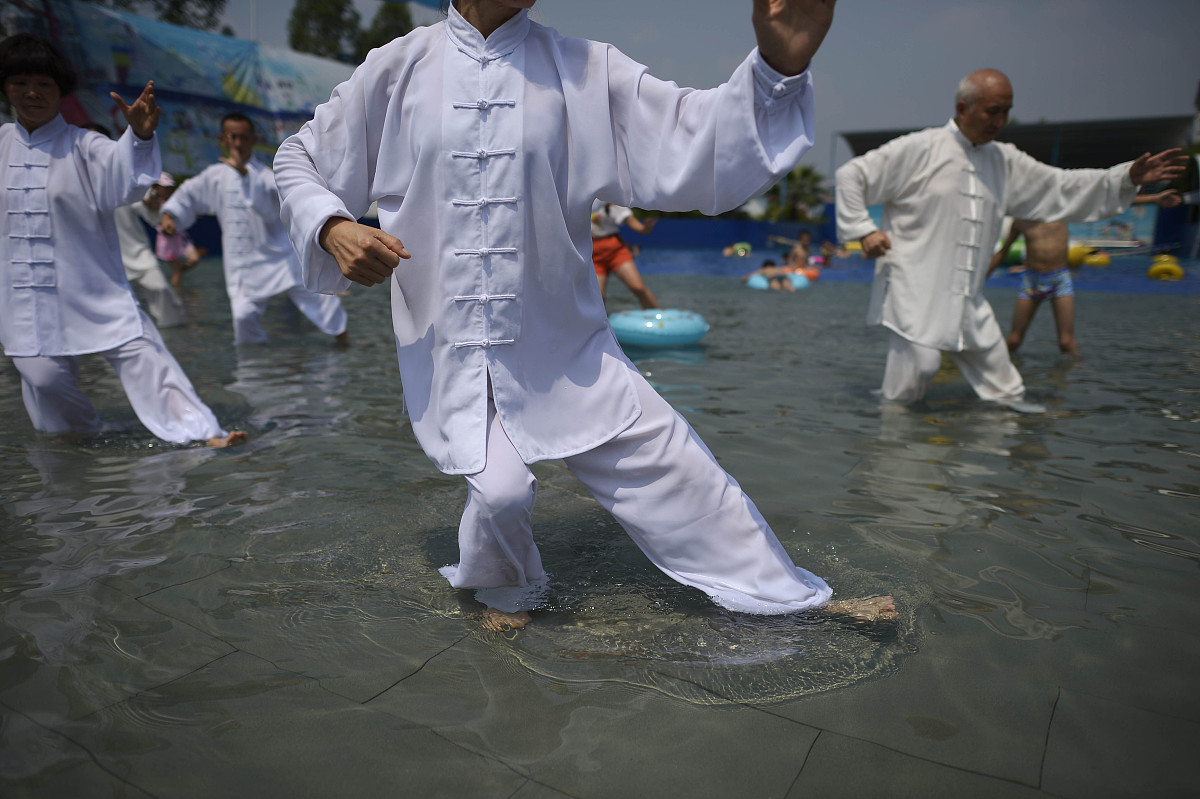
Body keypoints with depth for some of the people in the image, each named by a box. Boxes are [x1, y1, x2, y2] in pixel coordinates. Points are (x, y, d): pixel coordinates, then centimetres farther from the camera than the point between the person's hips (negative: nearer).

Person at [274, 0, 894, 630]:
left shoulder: (585, 71, 2)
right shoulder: (396, 70, 2)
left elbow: (700, 144, -7)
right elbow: (298, 161, 11)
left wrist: (778, 63, -25)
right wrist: (332, 229, -10)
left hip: (562, 340, 1)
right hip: (450, 348, -1)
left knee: (664, 458, 1)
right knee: (499, 489, -18)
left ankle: (796, 598, 21)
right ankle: (503, 590, 20)